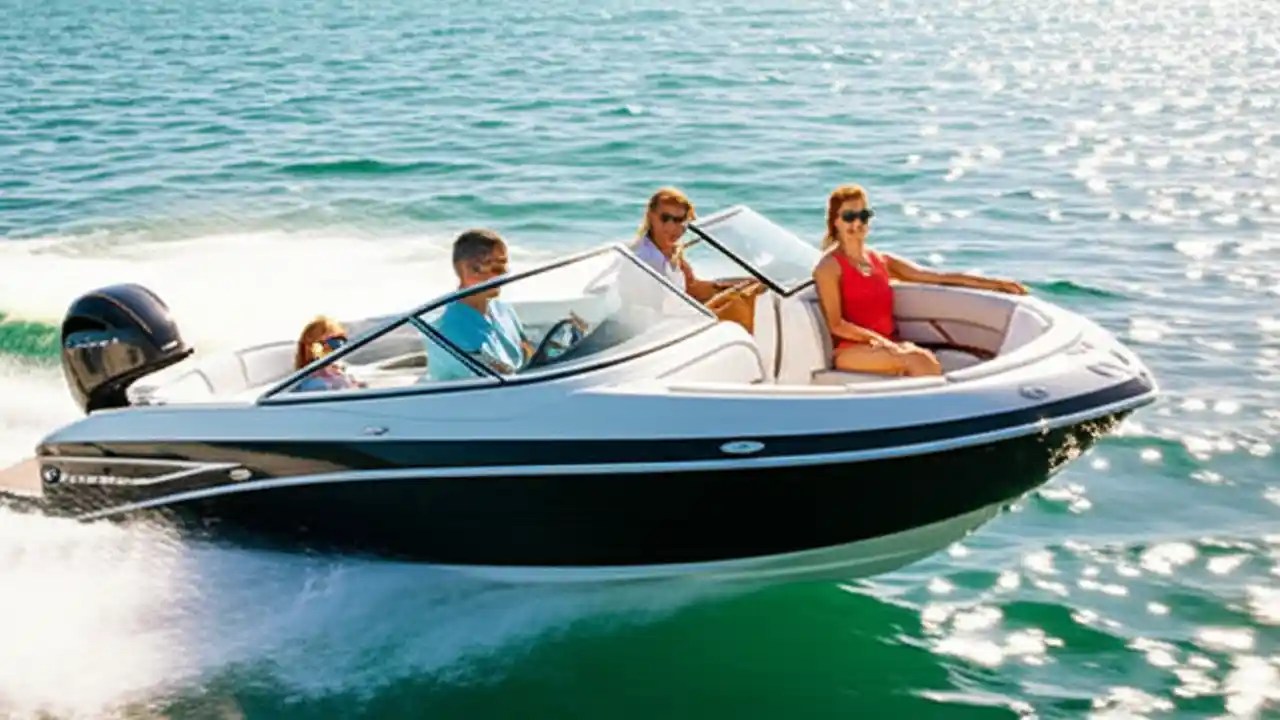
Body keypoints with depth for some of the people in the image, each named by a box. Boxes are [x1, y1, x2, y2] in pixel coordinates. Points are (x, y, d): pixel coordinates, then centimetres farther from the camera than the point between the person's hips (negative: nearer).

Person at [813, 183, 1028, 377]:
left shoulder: (883, 261, 19)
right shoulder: (829, 267, 1)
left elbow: (942, 277, 15)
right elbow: (836, 325, -8)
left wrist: (995, 283, 8)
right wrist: (878, 340, -22)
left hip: (890, 346, 5)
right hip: (851, 350, -5)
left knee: (926, 360, -30)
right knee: (919, 361, -32)